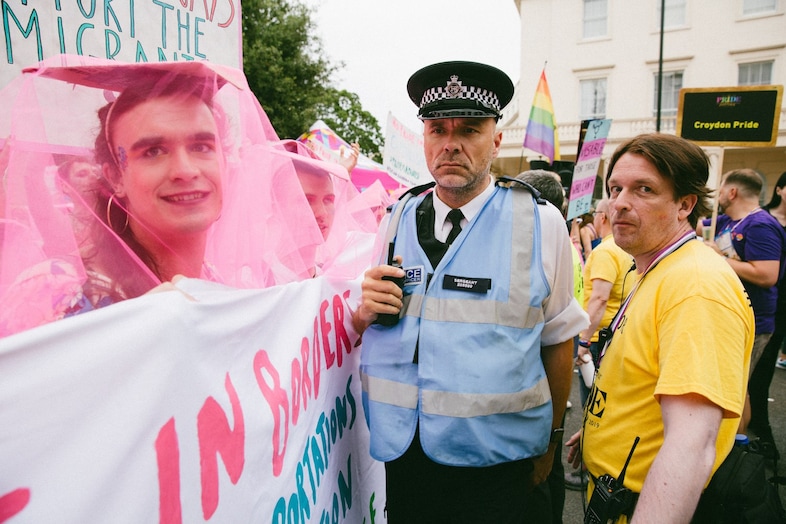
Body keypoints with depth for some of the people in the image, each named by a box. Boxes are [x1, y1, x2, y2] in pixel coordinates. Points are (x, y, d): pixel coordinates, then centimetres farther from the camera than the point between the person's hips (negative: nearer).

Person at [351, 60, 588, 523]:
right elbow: (360, 327, 9)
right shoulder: (399, 219, 0)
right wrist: (368, 311, -14)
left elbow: (558, 339, 0)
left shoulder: (541, 223, -8)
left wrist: (549, 440, 8)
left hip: (490, 463, -2)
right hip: (402, 452, 3)